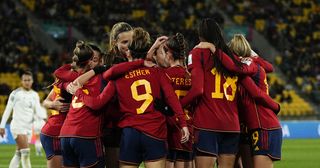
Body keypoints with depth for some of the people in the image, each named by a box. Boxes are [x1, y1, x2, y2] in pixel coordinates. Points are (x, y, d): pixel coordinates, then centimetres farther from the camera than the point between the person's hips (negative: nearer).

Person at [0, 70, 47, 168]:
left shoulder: (35, 95, 11)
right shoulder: (16, 93, -5)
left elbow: (38, 112, 4)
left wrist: (44, 118, -18)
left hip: (28, 127, 6)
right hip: (17, 126, -6)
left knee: (18, 154, 9)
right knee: (26, 152, -17)